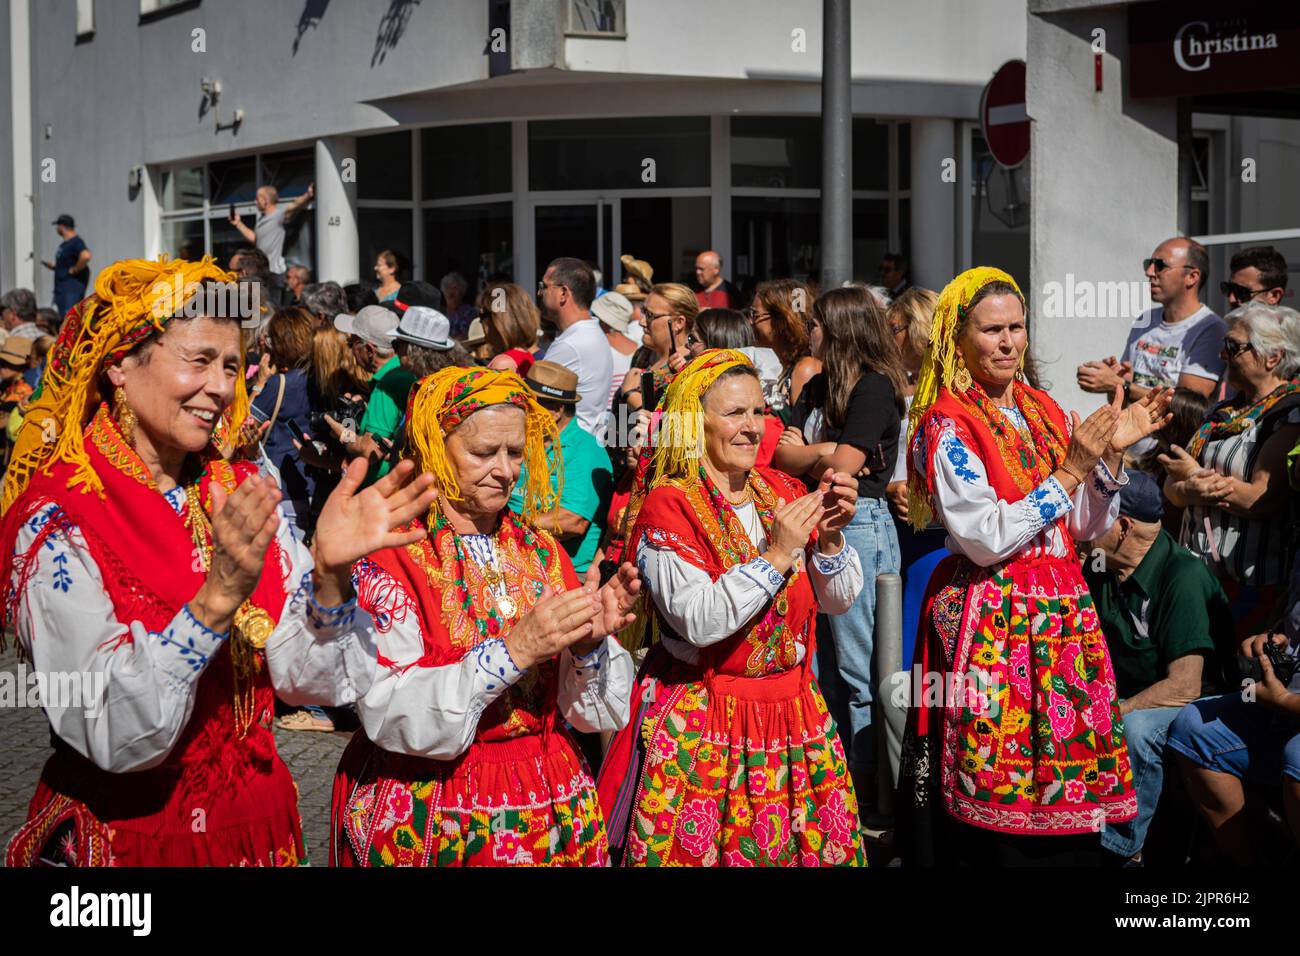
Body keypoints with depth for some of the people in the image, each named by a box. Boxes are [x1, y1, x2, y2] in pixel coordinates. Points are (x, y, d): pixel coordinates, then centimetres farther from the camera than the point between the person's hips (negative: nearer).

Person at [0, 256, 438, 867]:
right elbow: (115, 739, -25)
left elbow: (309, 679, -7)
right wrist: (218, 596, -35)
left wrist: (331, 572, -23)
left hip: (258, 827, 5)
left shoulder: (241, 496, -1)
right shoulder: (57, 524, -16)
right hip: (121, 835, -5)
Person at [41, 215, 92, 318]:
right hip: (61, 288, 11)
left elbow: (86, 256, -33)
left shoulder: (76, 242, -15)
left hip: (72, 287, -11)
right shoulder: (64, 244, 17)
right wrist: (54, 266, 13)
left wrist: (75, 270, -21)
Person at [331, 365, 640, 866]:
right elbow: (390, 715, -22)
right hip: (427, 822, -4)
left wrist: (590, 644, -17)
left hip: (552, 813, 5)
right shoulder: (387, 555, -11)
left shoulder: (540, 551, 3)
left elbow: (591, 711, 2)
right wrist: (512, 650, -27)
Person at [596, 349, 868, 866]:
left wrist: (830, 537, -10)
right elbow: (698, 620, -21)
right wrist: (776, 556, -22)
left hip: (794, 713, 5)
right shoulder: (667, 508, -9)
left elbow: (839, 600, 8)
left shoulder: (784, 492, 7)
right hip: (701, 723, -5)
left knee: (820, 844, 6)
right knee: (696, 847, -4)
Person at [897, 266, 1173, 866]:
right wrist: (1069, 471, -16)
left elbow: (1085, 528, 12)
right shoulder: (947, 424, -7)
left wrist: (1111, 455, -2)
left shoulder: (1045, 412, 12)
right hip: (989, 618, -6)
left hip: (1061, 611, 6)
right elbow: (986, 539, -17)